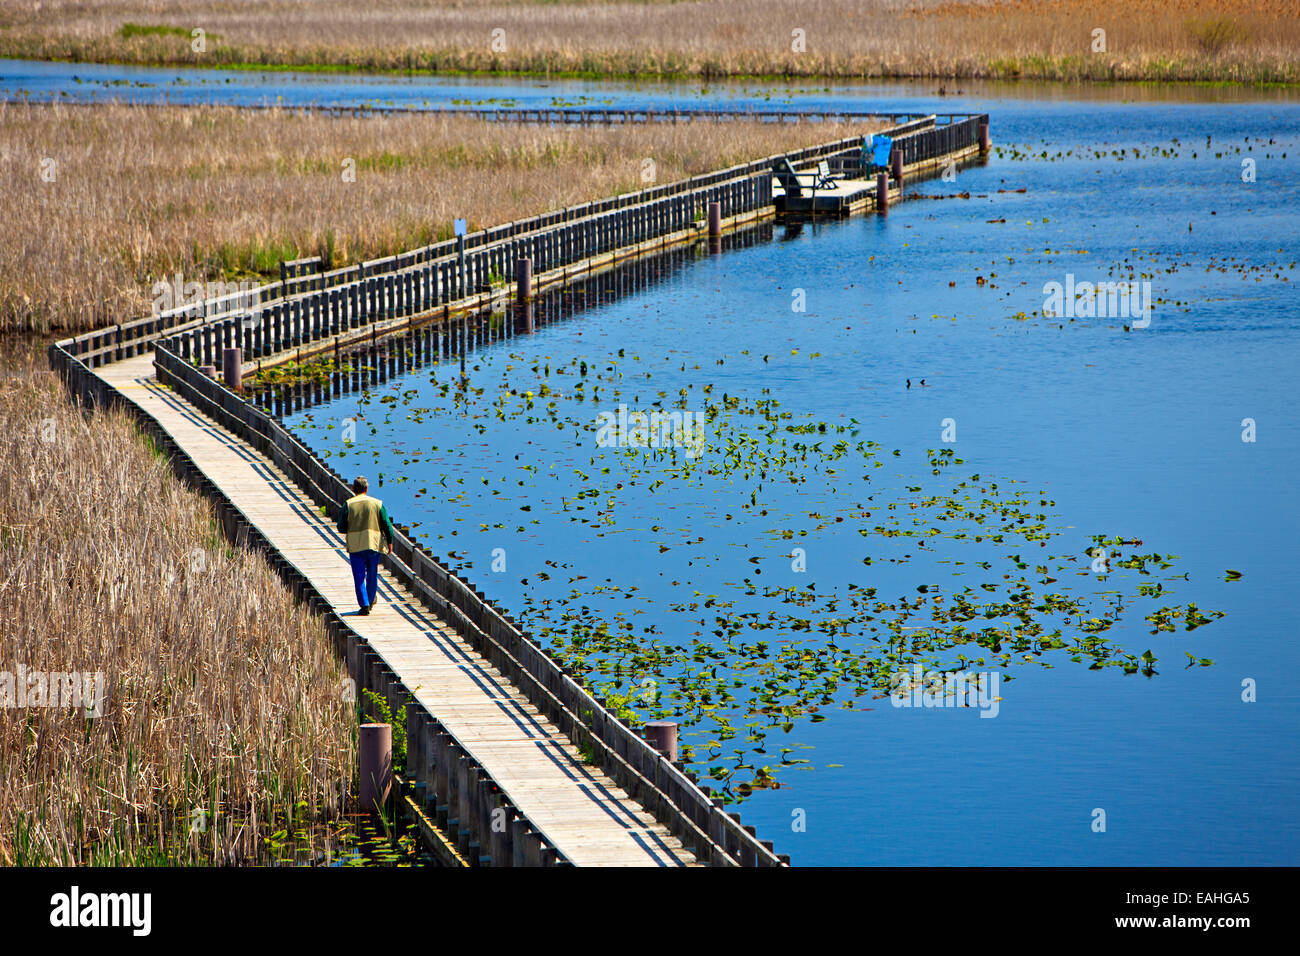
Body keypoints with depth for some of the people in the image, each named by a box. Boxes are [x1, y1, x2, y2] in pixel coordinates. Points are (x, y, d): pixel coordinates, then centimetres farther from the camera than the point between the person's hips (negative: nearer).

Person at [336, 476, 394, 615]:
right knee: (372, 575, 18)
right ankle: (371, 600, 33)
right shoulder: (378, 504, 0)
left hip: (355, 546, -1)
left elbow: (341, 528, -4)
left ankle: (364, 604, -10)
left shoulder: (348, 505, -4)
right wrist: (390, 542, 7)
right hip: (374, 545, 2)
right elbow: (387, 525, -1)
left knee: (359, 577, 1)